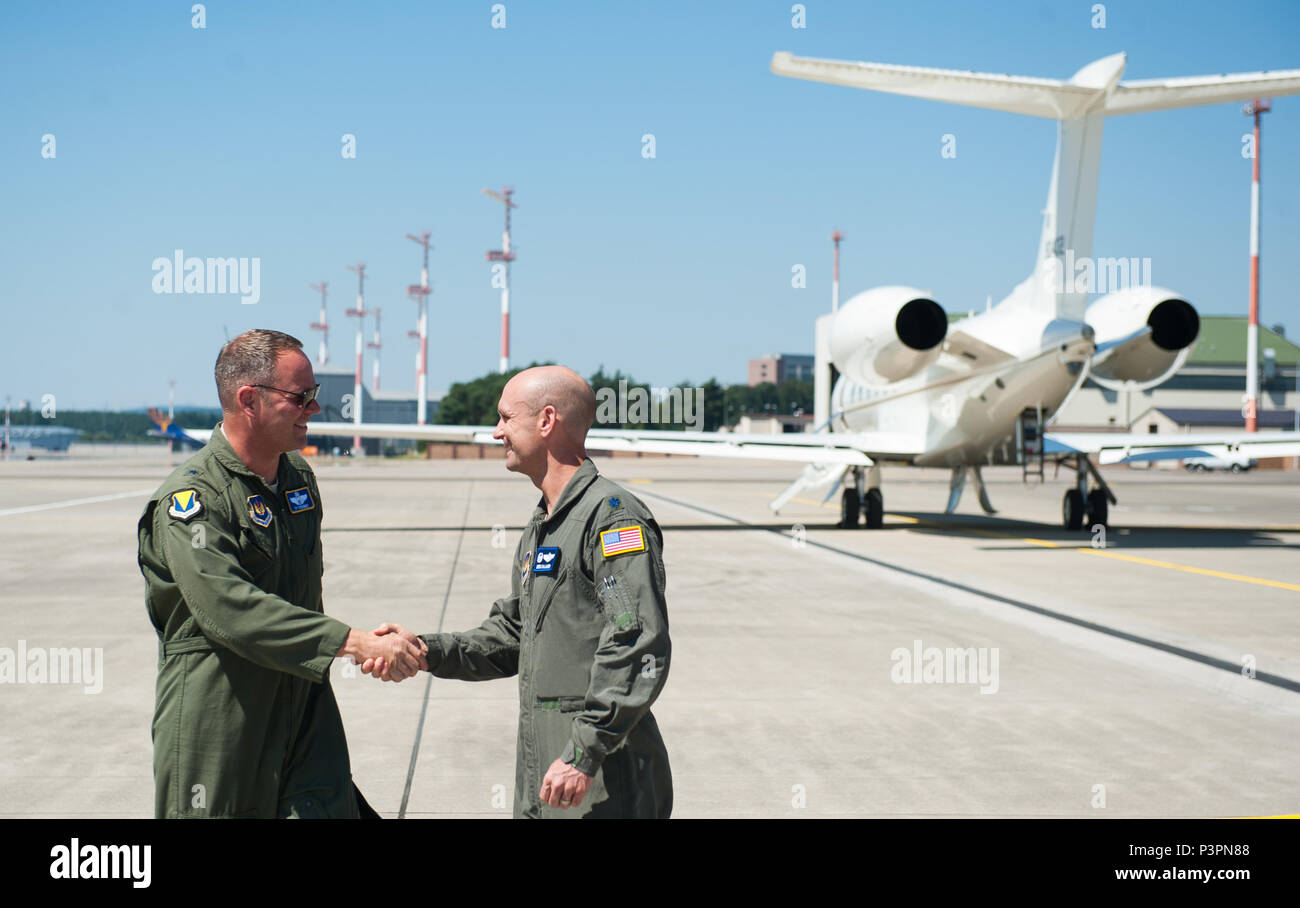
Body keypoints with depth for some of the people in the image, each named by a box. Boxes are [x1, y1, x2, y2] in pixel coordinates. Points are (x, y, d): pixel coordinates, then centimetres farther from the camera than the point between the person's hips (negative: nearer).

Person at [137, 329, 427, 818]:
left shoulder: (300, 477, 11)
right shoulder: (189, 497, -15)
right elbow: (230, 608, -28)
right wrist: (356, 642, -32)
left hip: (305, 708, 6)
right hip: (217, 721, -6)